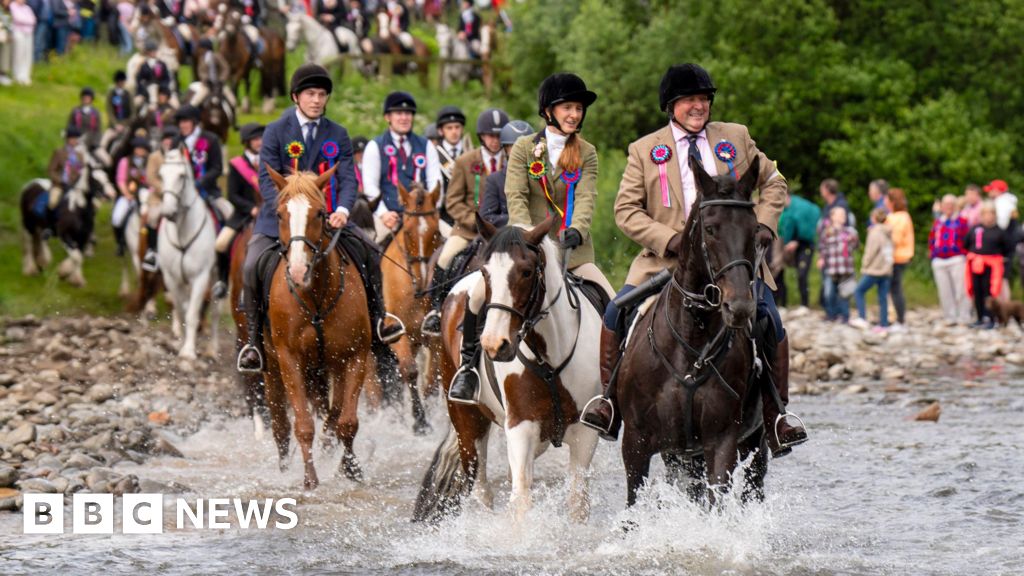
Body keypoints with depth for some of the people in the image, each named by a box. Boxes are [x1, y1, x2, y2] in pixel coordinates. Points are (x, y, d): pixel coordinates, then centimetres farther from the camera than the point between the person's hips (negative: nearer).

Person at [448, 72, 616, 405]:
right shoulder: (524, 149, 4)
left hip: (571, 249, 2)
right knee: (479, 295, -22)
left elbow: (586, 197, -7)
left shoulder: (586, 154, 7)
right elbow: (515, 196, -7)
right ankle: (468, 364, -2)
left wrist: (576, 230, -26)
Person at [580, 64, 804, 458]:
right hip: (667, 260, -1)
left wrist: (764, 224, 0)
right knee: (617, 313, -19)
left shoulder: (736, 138, 12)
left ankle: (775, 416, -5)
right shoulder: (645, 150, 7)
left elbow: (773, 183, 19)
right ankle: (610, 400, -4)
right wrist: (669, 240, -13)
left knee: (769, 322, -17)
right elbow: (626, 210, 2)